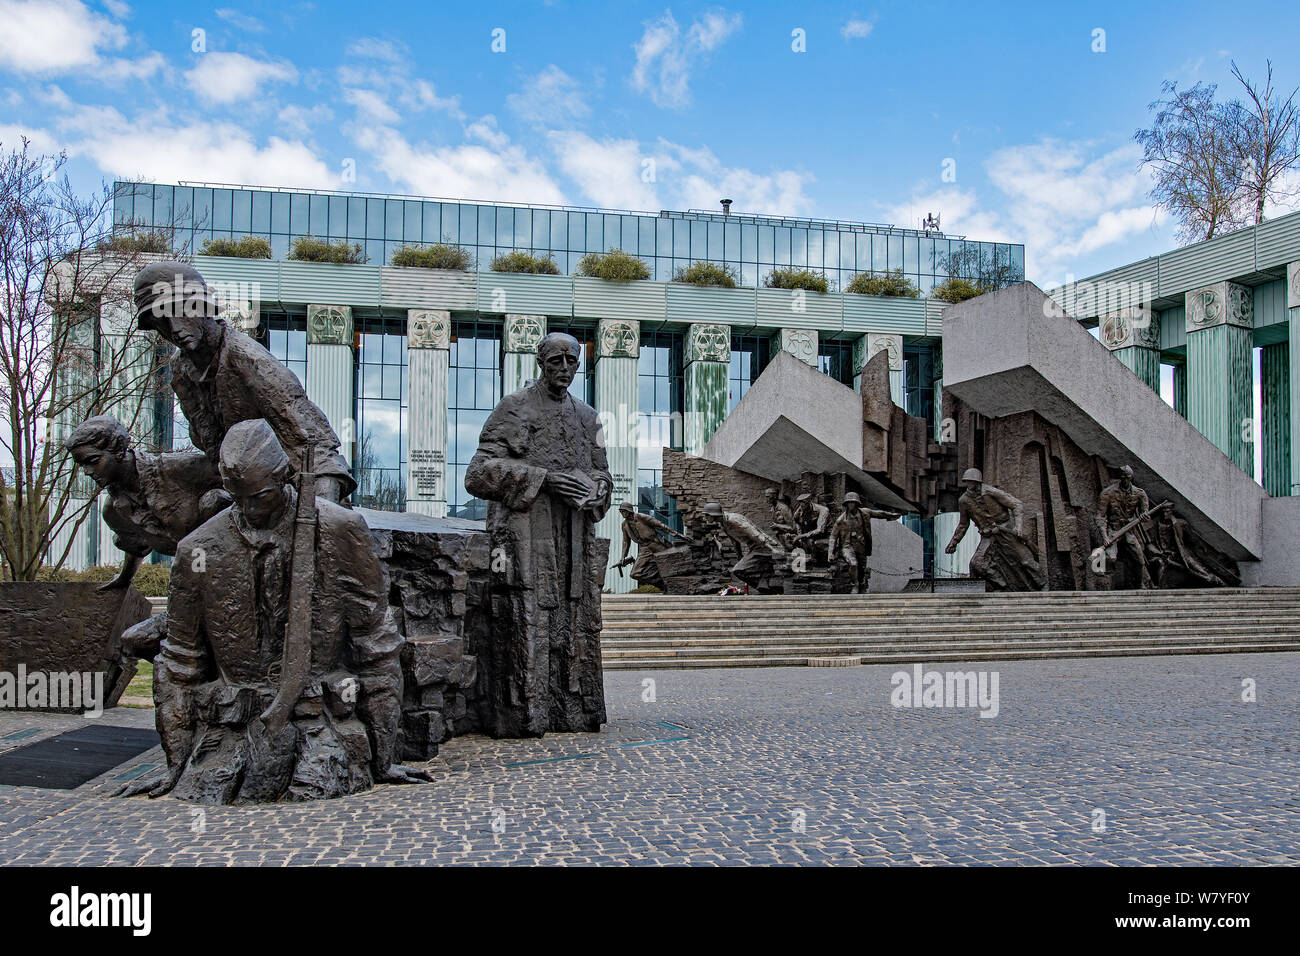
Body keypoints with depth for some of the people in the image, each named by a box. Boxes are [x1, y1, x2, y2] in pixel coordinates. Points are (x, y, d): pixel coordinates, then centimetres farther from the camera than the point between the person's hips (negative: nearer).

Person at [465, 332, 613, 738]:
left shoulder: (586, 416, 19)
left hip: (574, 535, 6)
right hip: (525, 533, -6)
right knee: (526, 623, -9)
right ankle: (521, 715, -3)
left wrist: (595, 492, -2)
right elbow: (480, 473, -7)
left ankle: (572, 710, 13)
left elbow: (601, 473, 24)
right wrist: (544, 478, -16)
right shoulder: (513, 408, 1)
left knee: (575, 620, 6)